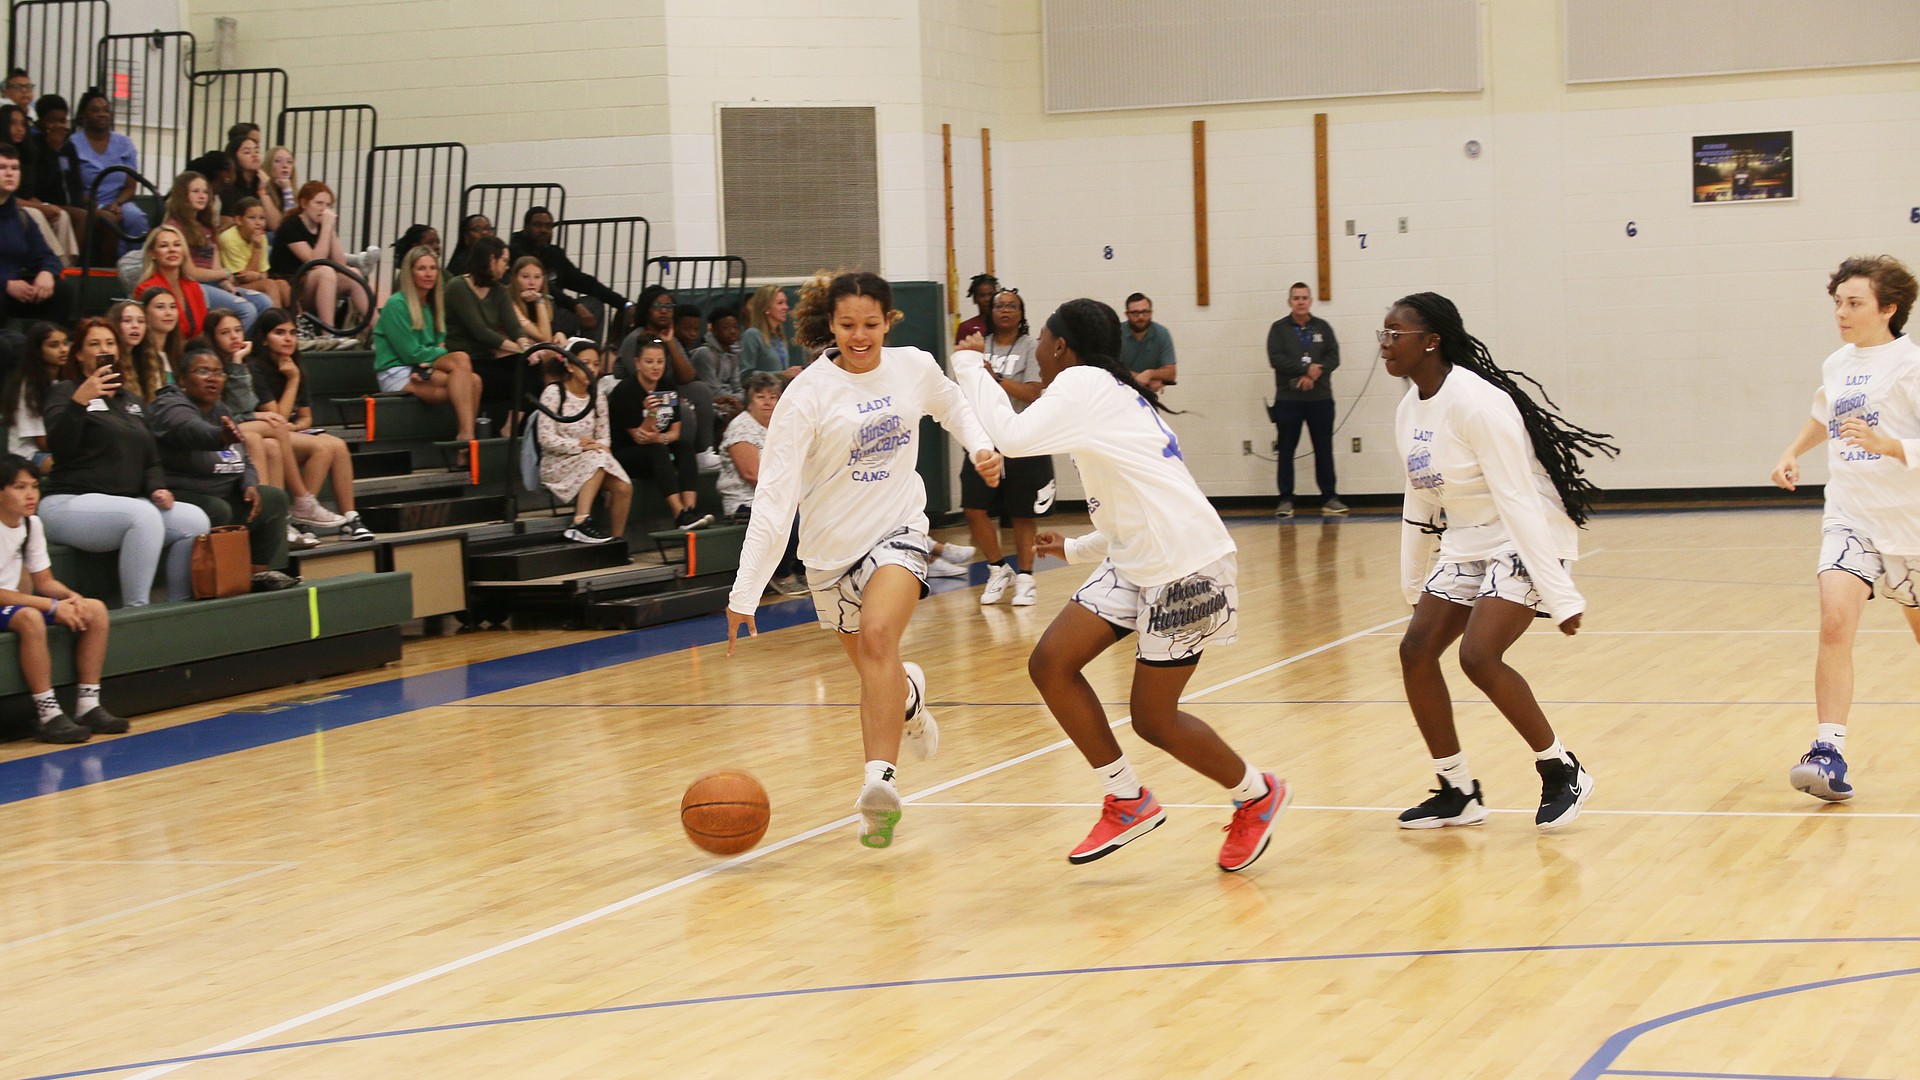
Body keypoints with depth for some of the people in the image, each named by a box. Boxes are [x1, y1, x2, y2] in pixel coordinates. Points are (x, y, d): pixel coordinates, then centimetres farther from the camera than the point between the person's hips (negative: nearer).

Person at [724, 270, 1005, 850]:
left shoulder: (915, 367, -7)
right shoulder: (808, 393, -18)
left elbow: (953, 407, 19)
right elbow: (774, 495, -22)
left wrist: (981, 446, -2)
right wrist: (745, 592, -28)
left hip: (898, 528, 0)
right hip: (832, 544, 0)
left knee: (878, 635, -27)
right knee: (874, 671, 15)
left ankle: (880, 779, -34)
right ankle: (909, 696, 53)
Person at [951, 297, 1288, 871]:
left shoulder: (1085, 383, -10)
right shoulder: (1113, 394, 18)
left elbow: (1013, 437, -25)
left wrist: (970, 366, -11)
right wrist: (1077, 548, 32)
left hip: (1185, 565, -10)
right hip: (1138, 563, 10)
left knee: (1153, 720, -3)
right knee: (1051, 663, 1)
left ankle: (1258, 795, 21)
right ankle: (1128, 802, 11)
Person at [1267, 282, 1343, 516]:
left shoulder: (1322, 327, 9)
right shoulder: (1279, 329, 3)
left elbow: (1333, 357, 0)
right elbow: (1276, 359, -10)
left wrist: (1313, 375, -15)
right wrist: (1306, 369, -17)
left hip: (1321, 399, 2)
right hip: (1288, 399, -2)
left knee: (1324, 450, 5)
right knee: (1286, 451, 1)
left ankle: (1329, 497, 11)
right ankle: (1286, 500, 6)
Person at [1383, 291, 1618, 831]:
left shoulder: (1476, 403, -24)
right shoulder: (1409, 412, 3)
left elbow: (1518, 502, -27)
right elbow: (1419, 503, 16)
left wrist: (1560, 596, -28)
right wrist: (1413, 585, 21)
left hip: (1526, 541, -9)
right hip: (1467, 544, 9)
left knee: (1478, 655, -23)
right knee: (1416, 650, -2)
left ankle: (1562, 771, -3)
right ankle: (1458, 794, 10)